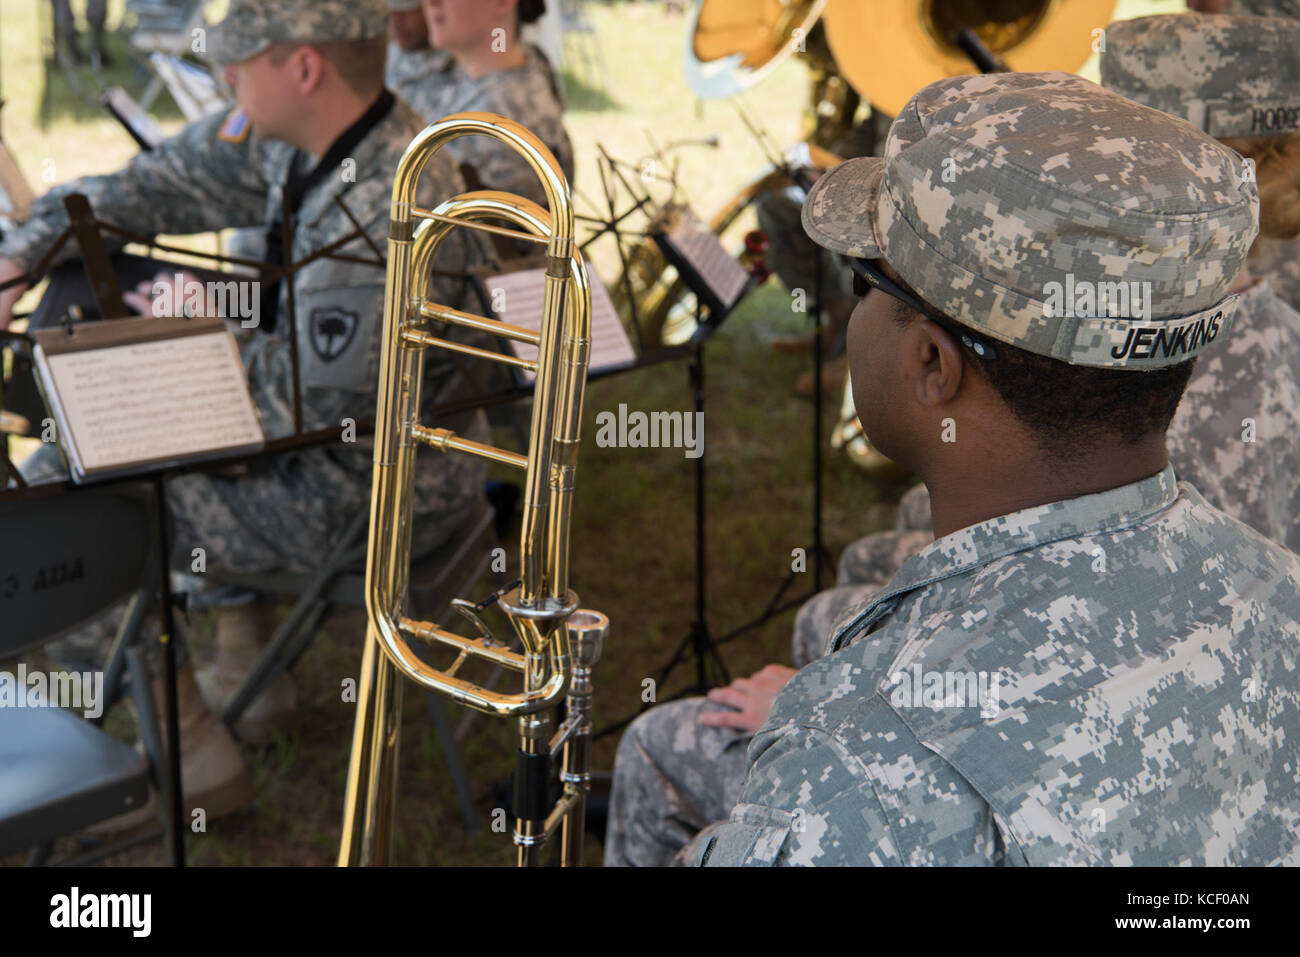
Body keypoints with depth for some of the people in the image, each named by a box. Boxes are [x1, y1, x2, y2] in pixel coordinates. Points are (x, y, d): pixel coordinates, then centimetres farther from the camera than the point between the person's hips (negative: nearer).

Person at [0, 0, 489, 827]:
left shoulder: (381, 223, -34)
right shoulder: (295, 139, -4)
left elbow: (310, 403, -29)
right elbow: (160, 184, 7)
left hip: (377, 492, -10)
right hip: (348, 422, 10)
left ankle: (196, 762, 7)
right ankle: (244, 670, 32)